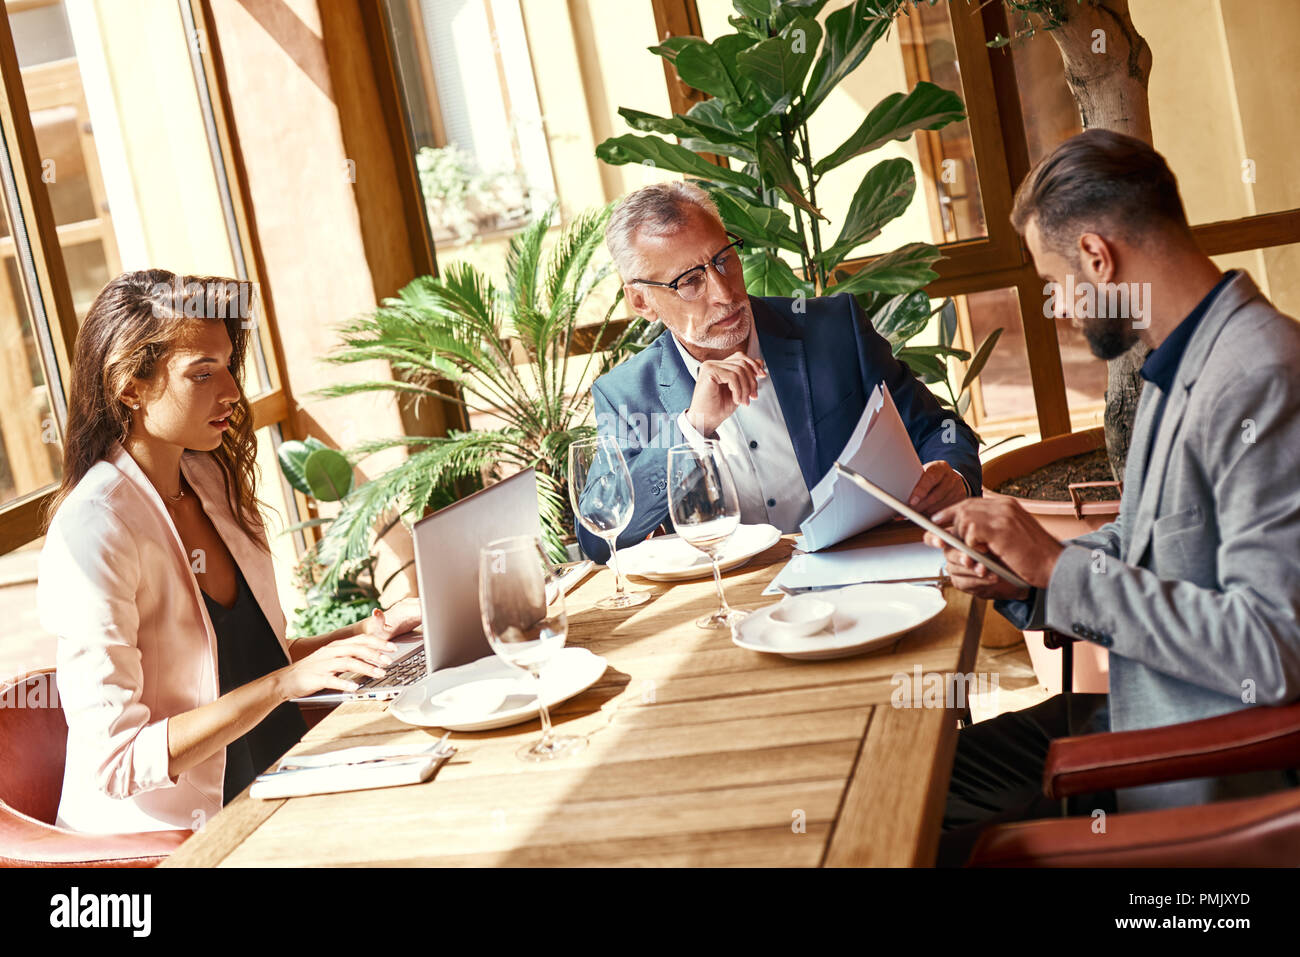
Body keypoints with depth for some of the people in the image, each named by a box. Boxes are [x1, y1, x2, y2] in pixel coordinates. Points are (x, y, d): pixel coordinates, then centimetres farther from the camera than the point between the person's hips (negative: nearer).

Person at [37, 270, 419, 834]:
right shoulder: (93, 532, -18)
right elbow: (115, 761, -22)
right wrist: (287, 681, -24)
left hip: (273, 801, 8)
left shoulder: (211, 479, 7)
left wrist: (365, 637, 2)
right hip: (162, 834, -7)